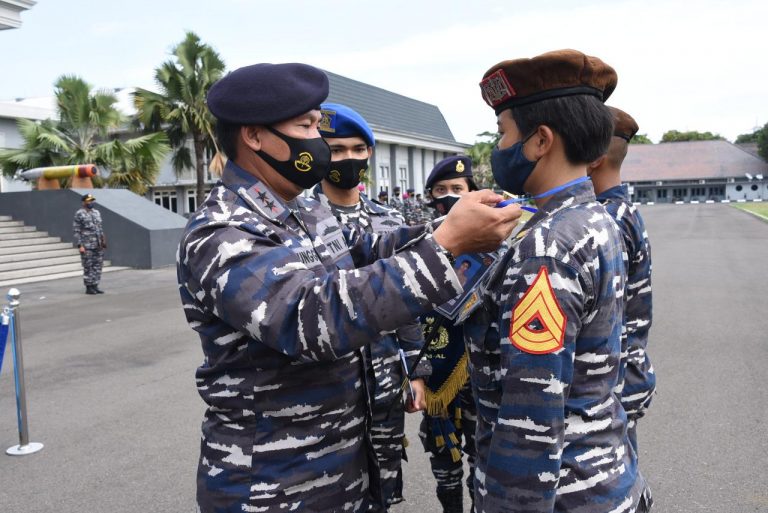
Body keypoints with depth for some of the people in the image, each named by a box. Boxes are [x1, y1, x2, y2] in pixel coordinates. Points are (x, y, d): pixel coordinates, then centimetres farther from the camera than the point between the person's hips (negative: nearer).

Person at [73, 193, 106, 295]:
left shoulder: (96, 212, 13)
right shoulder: (79, 214, -6)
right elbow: (76, 231, -8)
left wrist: (103, 241, 12)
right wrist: (80, 245, -14)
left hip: (98, 245, 6)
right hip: (87, 246, -6)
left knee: (98, 266, 6)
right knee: (88, 267, -1)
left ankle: (95, 286, 14)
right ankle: (89, 287, 6)